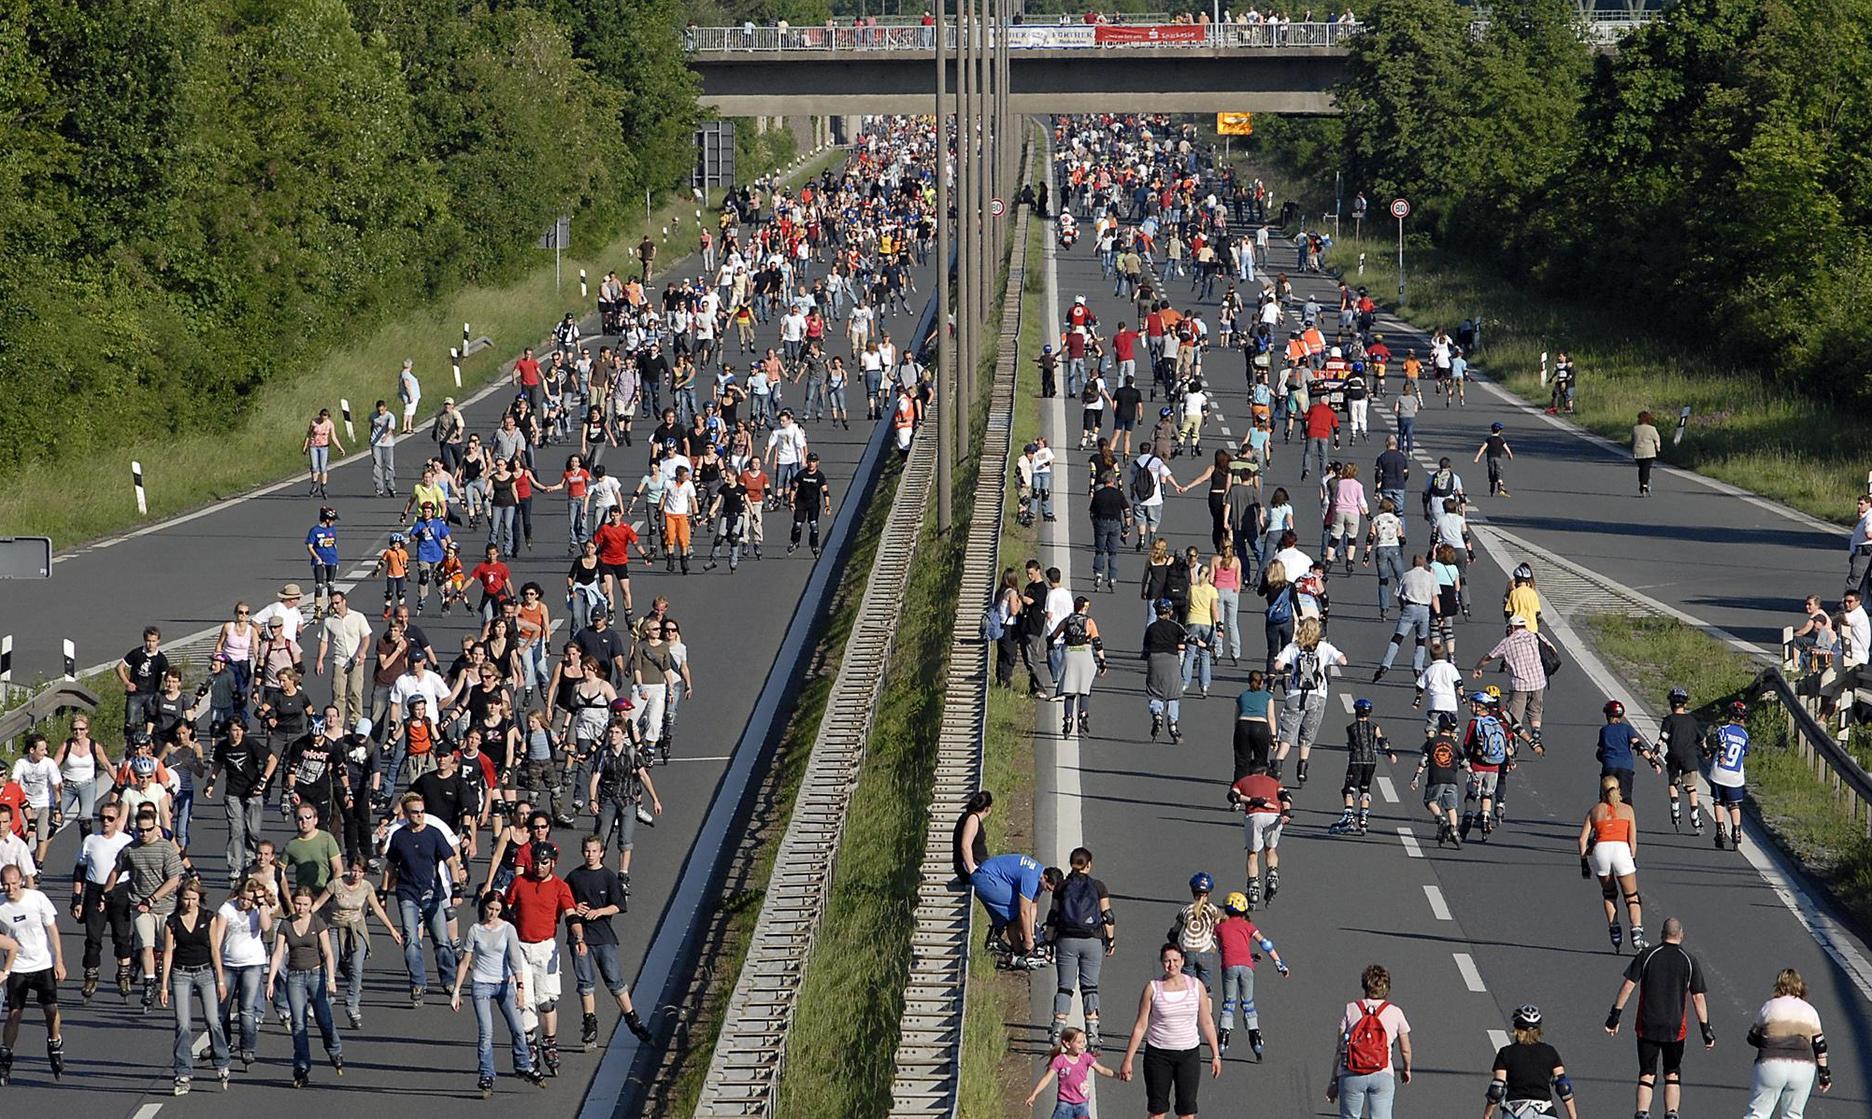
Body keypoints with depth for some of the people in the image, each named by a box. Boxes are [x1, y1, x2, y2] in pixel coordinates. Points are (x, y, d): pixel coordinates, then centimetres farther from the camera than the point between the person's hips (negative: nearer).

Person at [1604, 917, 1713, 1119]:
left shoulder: (1646, 955, 0)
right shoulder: (1689, 961, 0)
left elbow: (1628, 985, -3)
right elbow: (1698, 997, -1)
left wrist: (1615, 1015, 1)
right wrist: (1705, 1029, 3)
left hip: (1647, 1026, 0)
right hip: (1675, 1028, 0)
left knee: (1646, 1075, 5)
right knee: (1672, 1075, 13)